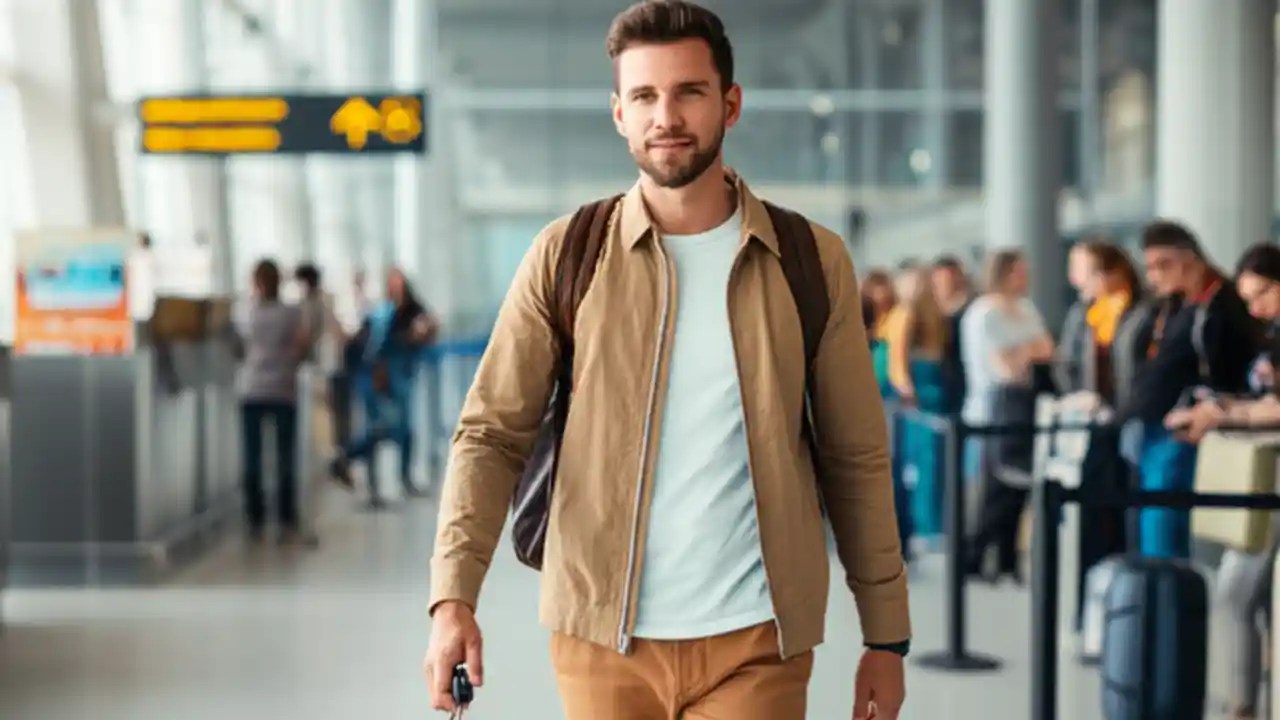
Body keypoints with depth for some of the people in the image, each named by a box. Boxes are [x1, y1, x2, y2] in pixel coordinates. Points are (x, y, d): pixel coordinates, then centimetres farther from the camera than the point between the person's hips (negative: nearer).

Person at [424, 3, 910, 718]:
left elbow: (857, 460, 3)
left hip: (756, 640, 0)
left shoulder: (812, 261, 0)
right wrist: (454, 596, -16)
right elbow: (492, 436, -3)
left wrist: (887, 635, 3)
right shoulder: (565, 255, -1)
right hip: (603, 636, 1)